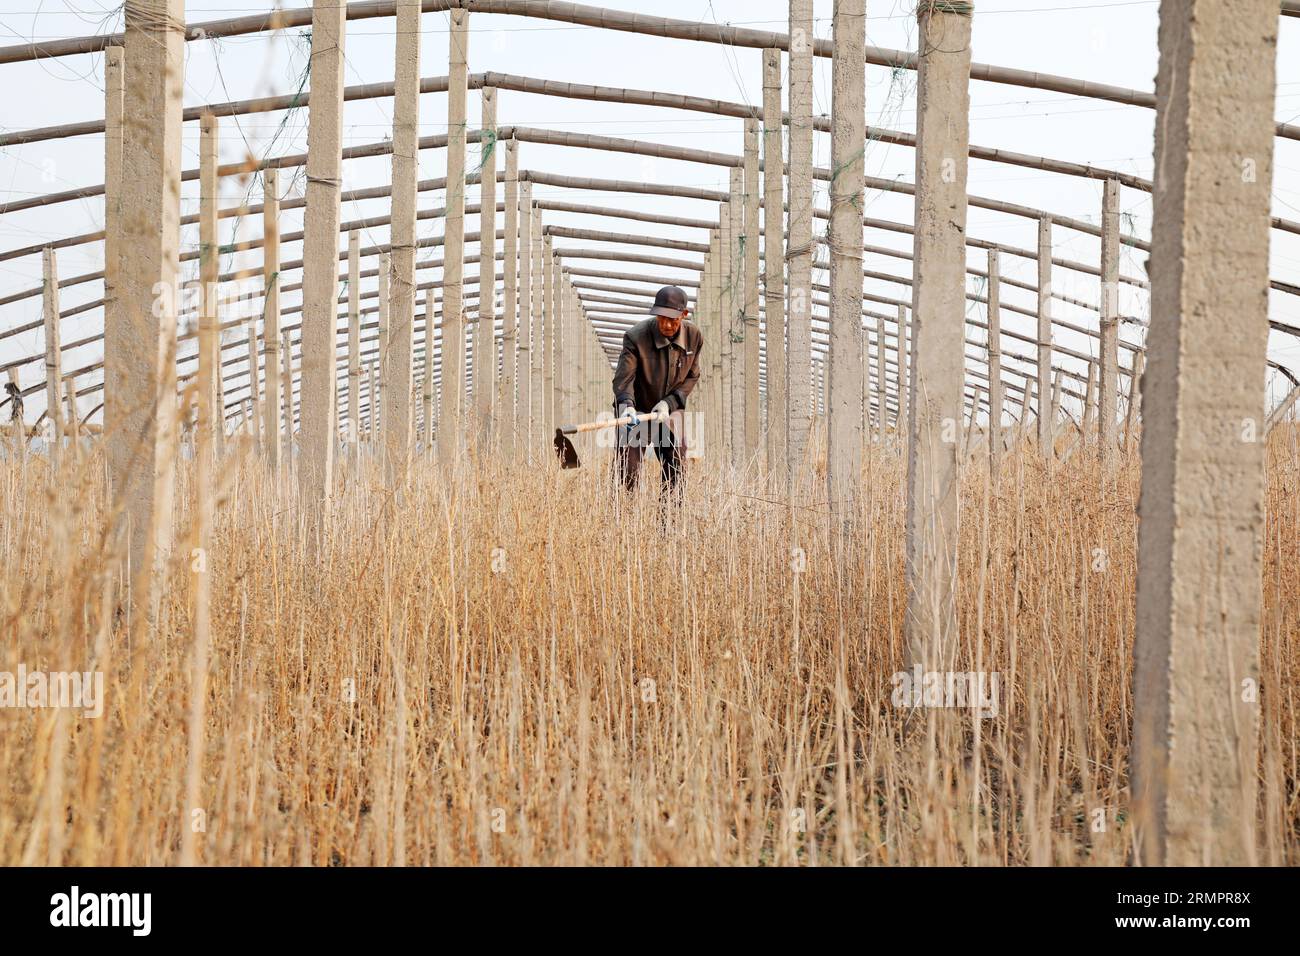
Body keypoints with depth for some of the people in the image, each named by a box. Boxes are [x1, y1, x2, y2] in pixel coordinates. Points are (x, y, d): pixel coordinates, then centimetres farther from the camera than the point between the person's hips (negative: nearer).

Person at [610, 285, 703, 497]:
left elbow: (692, 376, 2)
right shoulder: (635, 337, -20)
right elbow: (623, 378, -25)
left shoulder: (694, 336, -8)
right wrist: (626, 406, -45)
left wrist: (669, 403, -13)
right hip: (637, 410, -4)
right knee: (627, 470, -9)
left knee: (676, 471, 3)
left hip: (672, 411, 4)